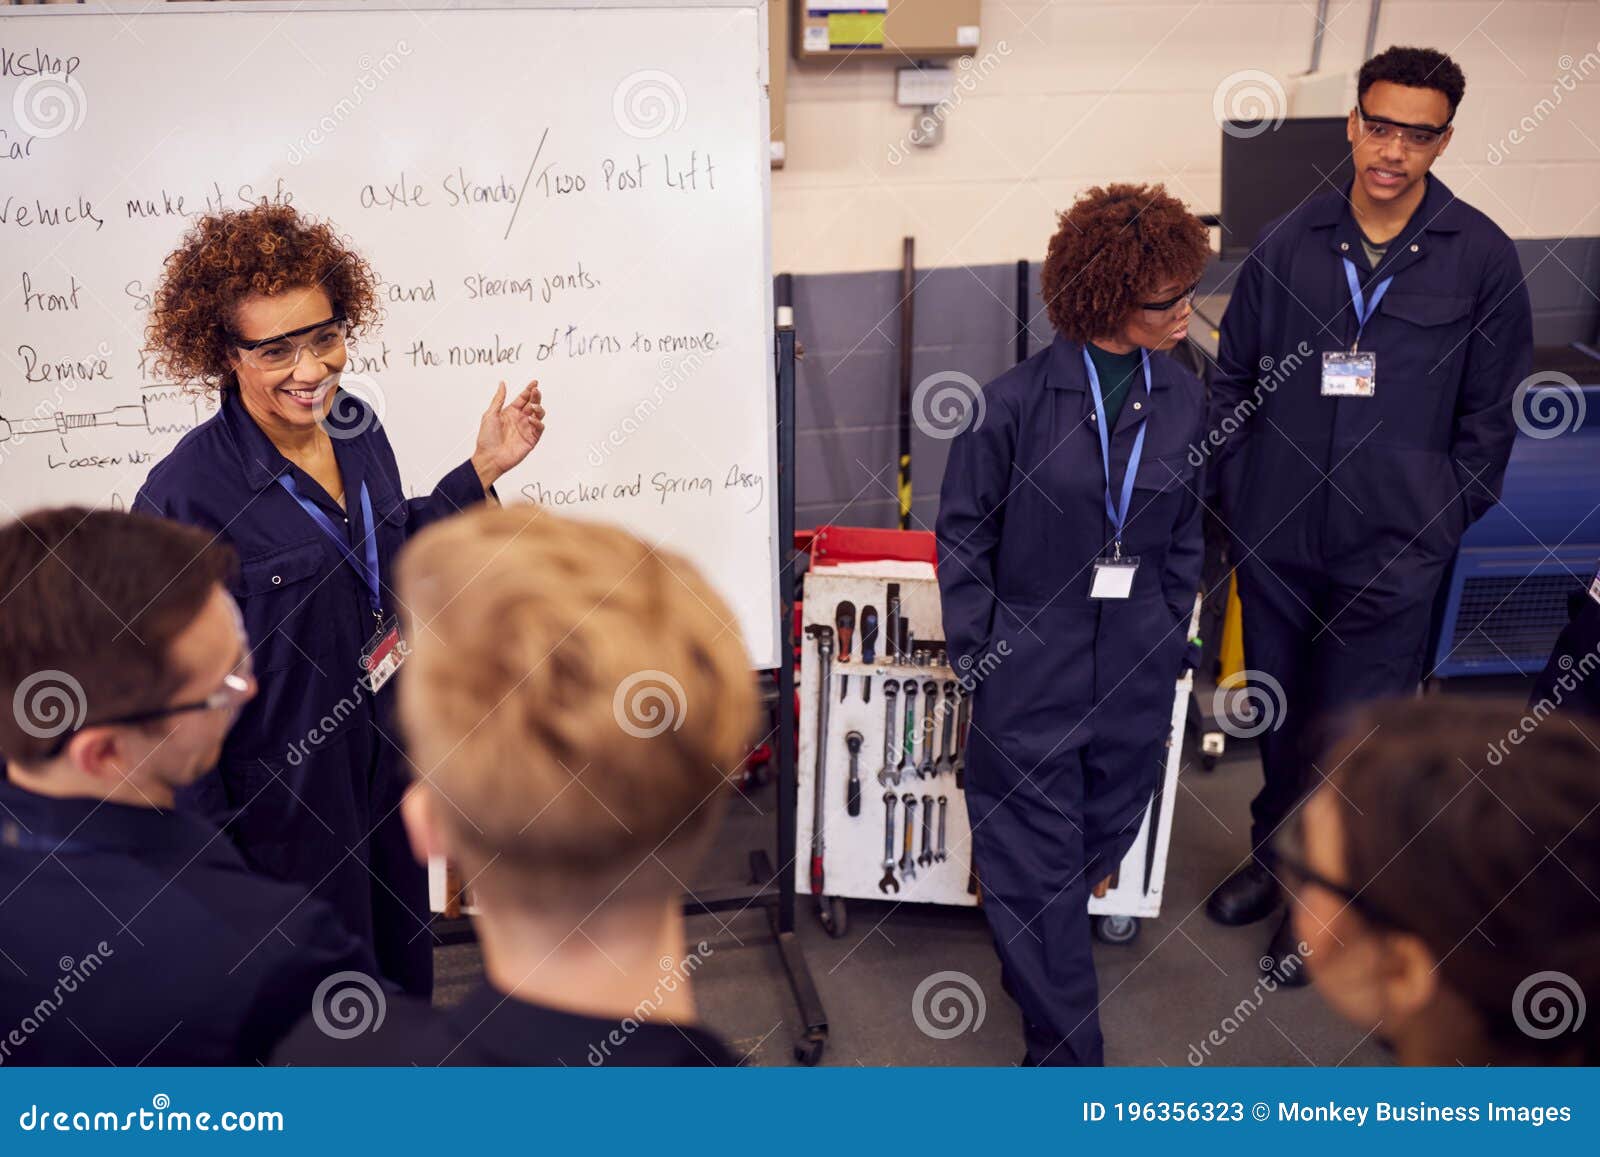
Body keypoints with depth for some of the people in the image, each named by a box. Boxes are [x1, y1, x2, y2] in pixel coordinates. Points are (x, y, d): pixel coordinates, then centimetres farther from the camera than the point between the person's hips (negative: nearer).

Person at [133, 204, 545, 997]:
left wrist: (483, 469, 5)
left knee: (404, 965, 25)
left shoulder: (356, 427, -3)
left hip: (390, 757, 7)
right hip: (284, 798, -6)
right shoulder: (187, 495, -25)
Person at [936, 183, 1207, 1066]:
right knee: (1036, 864, 4)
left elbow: (1185, 537, 11)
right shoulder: (1017, 400, -13)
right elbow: (963, 530, -5)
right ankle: (1067, 1052, 21)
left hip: (1135, 674, 4)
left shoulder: (1183, 400, 2)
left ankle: (1030, 953, 46)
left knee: (1102, 837, 18)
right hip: (1030, 665, -4)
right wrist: (977, 651, -7)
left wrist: (1170, 642, 8)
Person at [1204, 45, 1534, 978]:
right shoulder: (1288, 244, 0)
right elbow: (1234, 375, 8)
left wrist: (1444, 522, -2)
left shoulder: (1483, 258, -5)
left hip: (1393, 549, -2)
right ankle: (1277, 852, 41)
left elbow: (1489, 415, 0)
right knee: (1278, 712, 18)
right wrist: (1237, 490, 4)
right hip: (1276, 535, 3)